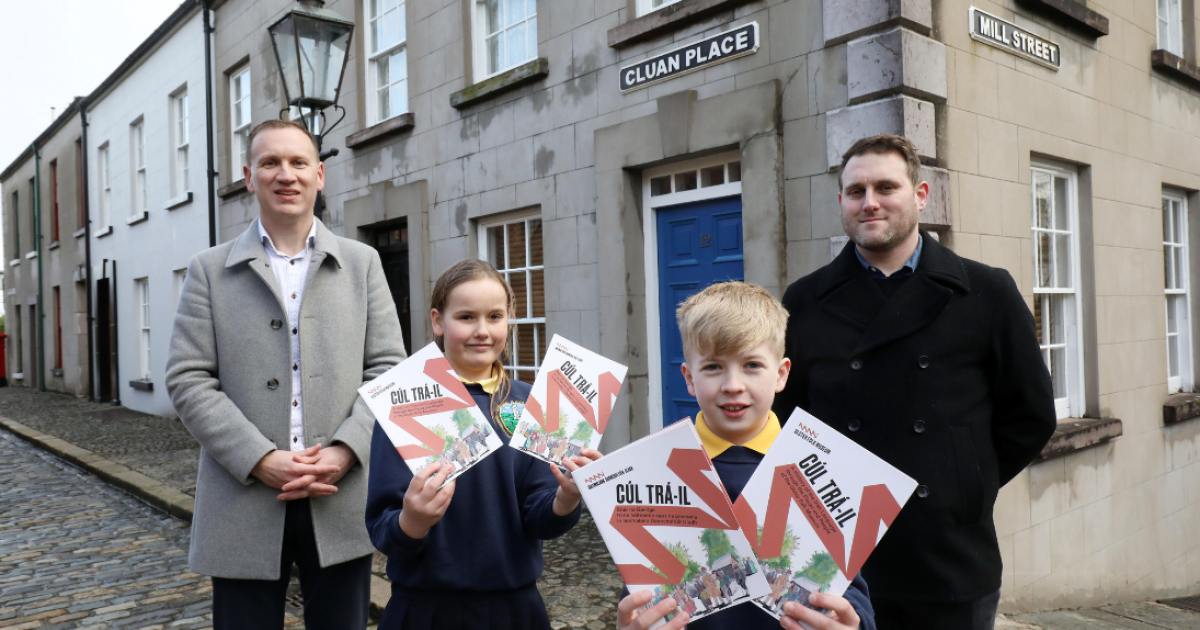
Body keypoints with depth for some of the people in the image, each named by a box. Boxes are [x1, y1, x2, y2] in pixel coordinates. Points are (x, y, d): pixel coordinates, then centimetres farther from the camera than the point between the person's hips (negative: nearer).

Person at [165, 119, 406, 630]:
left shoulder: (362, 263, 8)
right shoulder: (209, 270, 6)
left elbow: (388, 368, 3)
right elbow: (188, 381, -1)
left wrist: (345, 452, -11)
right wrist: (261, 460, -13)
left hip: (342, 501, 1)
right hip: (245, 504, 0)